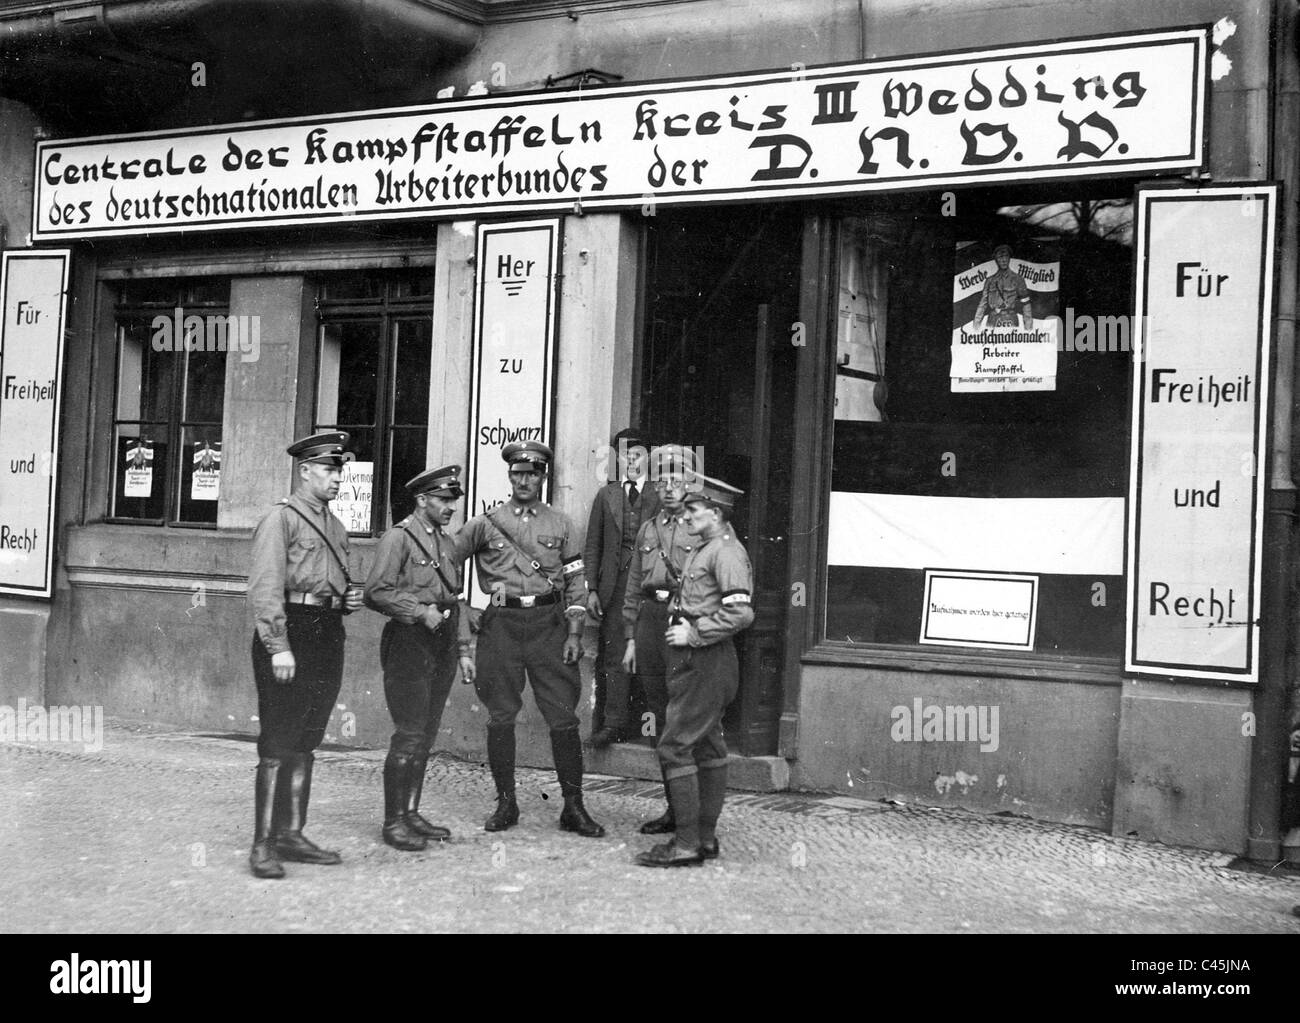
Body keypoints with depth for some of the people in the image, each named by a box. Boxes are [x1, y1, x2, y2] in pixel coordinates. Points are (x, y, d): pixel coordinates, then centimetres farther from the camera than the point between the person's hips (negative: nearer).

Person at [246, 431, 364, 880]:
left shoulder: (335, 527, 19)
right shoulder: (281, 519, -6)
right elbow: (264, 587, -14)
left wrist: (350, 599, 6)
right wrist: (278, 646, -21)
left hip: (328, 636, 8)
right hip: (290, 631, -8)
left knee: (305, 743, 11)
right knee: (277, 744, -6)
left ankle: (292, 834, 18)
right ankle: (264, 844, -3)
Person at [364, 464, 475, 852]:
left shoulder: (446, 542, 17)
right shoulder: (399, 537, -7)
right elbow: (376, 592, -15)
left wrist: (463, 649, 15)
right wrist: (420, 611, -19)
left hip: (442, 645, 8)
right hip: (409, 644, -8)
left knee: (426, 736, 10)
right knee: (409, 735, -7)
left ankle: (411, 813, 19)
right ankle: (394, 822, 0)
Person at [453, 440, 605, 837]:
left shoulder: (559, 525, 9)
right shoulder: (485, 524, 6)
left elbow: (576, 582, 9)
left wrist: (574, 633, 1)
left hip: (548, 623, 0)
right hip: (501, 624, 0)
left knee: (563, 717, -2)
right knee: (500, 717, 3)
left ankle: (573, 806, 6)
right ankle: (506, 803, 15)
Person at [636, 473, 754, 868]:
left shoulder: (726, 551, -15)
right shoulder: (702, 550, 16)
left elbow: (740, 613, -25)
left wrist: (693, 633, -19)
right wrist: (682, 630, 11)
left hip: (705, 662, -10)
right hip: (693, 661, 10)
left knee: (675, 747, -11)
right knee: (707, 747, 13)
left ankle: (686, 844, -8)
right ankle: (705, 836, 20)